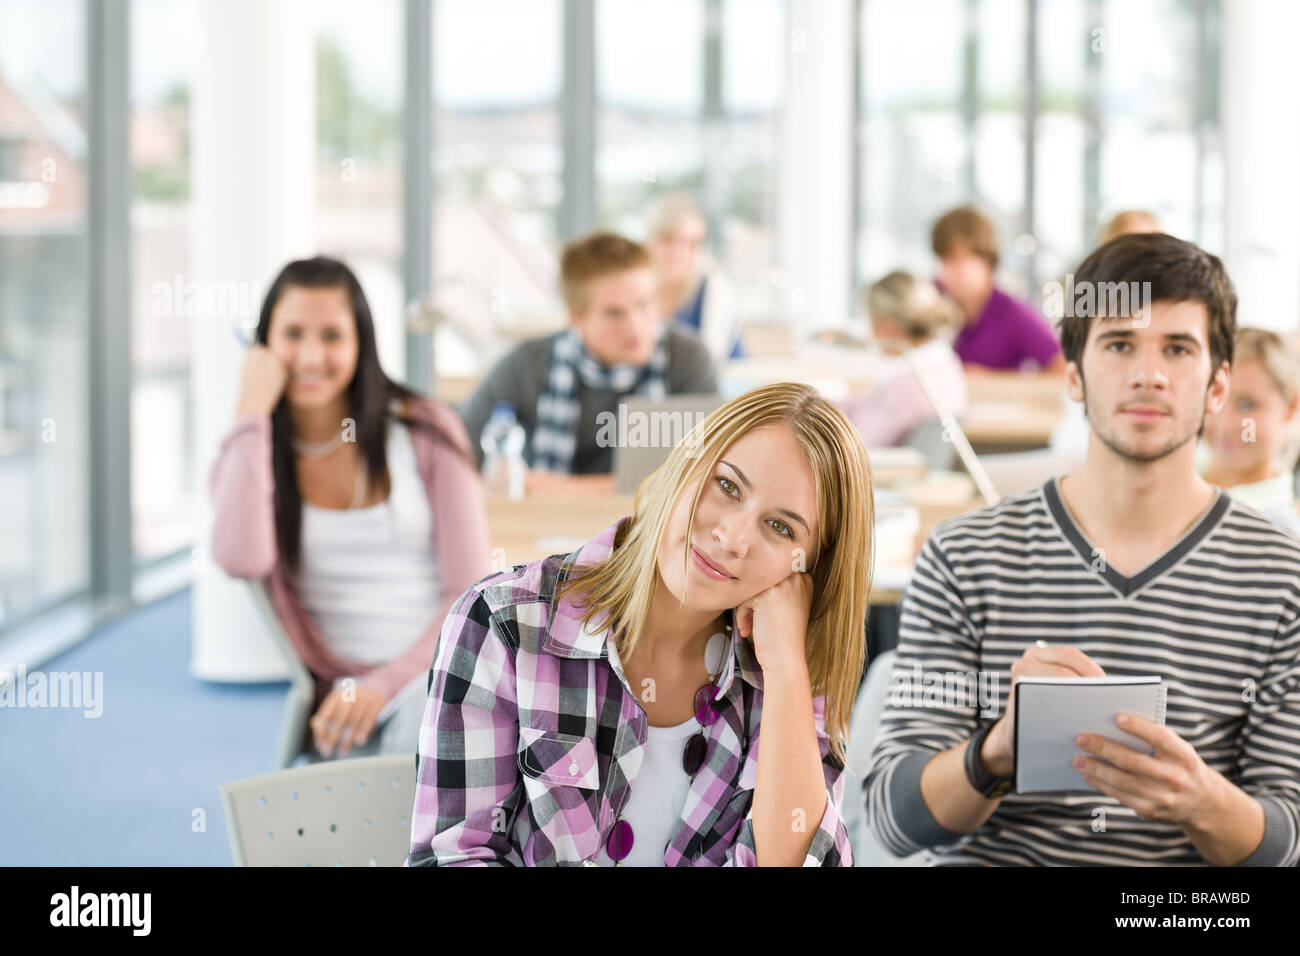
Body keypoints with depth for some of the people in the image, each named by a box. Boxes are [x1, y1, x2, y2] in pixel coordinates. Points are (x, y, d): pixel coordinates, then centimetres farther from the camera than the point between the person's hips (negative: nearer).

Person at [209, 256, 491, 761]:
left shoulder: (426, 432, 5)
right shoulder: (245, 453, 9)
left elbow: (471, 593, 0)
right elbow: (243, 560, -15)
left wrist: (386, 686, -15)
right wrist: (253, 413, -9)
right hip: (339, 702, 1)